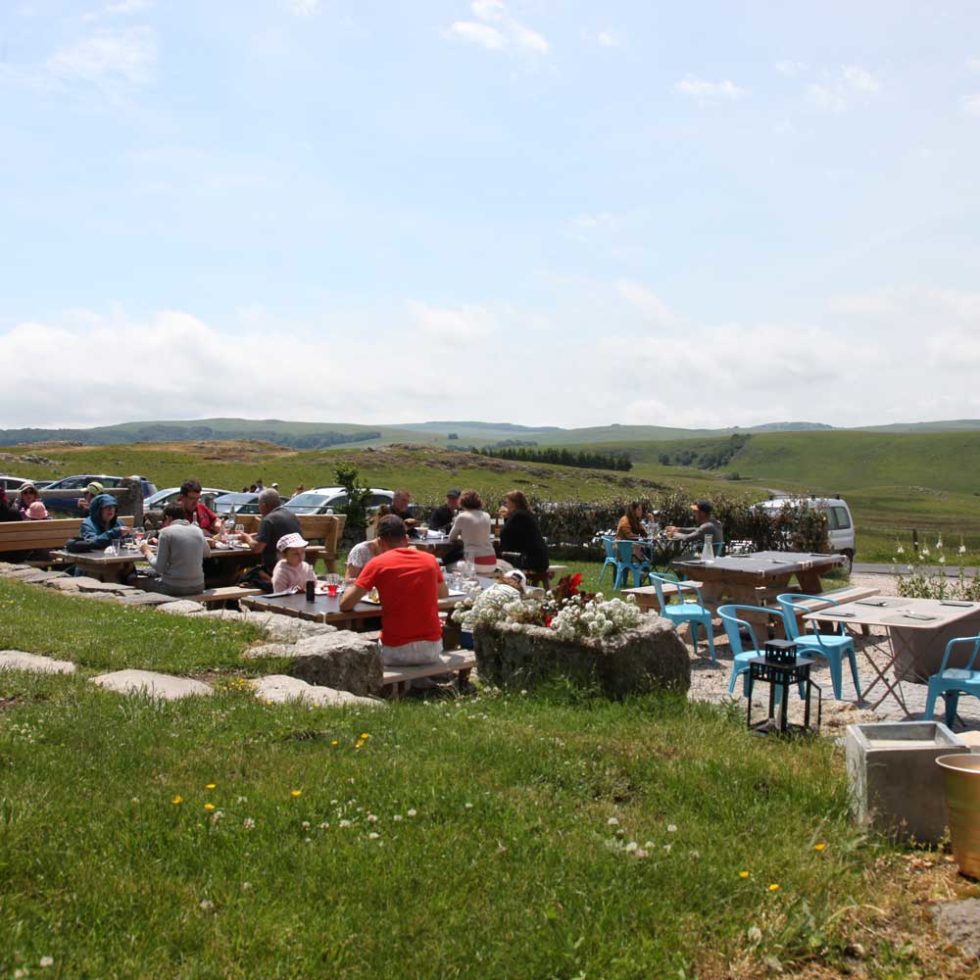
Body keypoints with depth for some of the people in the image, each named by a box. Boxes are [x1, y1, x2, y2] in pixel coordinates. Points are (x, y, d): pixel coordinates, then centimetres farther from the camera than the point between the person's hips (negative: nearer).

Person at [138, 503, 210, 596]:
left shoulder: (166, 532, -9)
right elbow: (208, 554, 22)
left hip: (174, 588, -5)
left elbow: (159, 567, -9)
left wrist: (147, 552, 7)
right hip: (198, 587, 5)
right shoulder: (197, 530, 4)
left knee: (140, 581, 21)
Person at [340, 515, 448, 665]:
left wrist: (352, 588, 14)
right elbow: (444, 594, 21)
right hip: (432, 648, 3)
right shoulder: (429, 559, 4)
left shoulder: (377, 564, -7)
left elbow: (345, 605, -6)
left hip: (397, 652, -3)